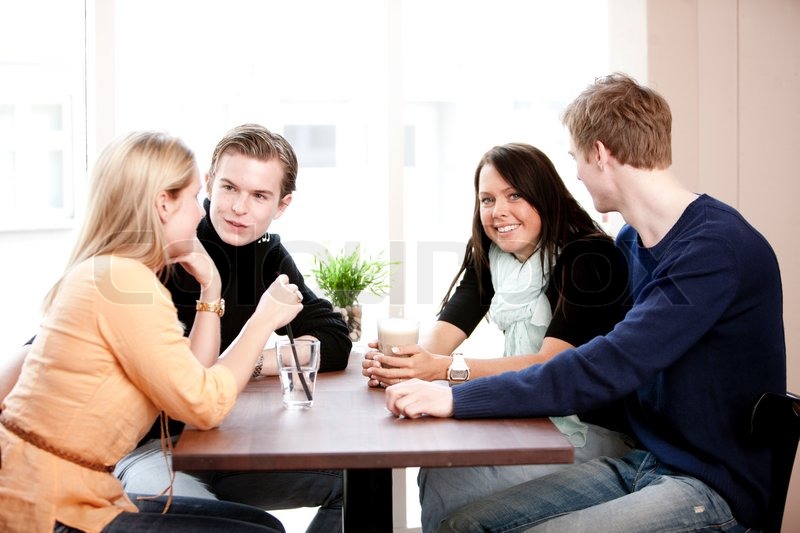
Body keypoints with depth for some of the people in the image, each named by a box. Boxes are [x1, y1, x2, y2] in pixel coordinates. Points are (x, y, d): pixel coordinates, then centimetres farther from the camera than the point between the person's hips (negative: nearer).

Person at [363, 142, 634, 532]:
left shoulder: (588, 257, -18)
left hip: (592, 429, -6)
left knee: (449, 483, -19)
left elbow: (553, 364, -27)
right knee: (435, 466, -13)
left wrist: (444, 369, -38)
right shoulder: (489, 256, 3)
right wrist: (401, 362, -32)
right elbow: (448, 327, -9)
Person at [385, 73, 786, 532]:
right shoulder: (630, 241, 8)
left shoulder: (718, 248, -19)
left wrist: (457, 399, -25)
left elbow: (609, 368, -26)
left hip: (716, 489, -8)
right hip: (642, 461, 8)